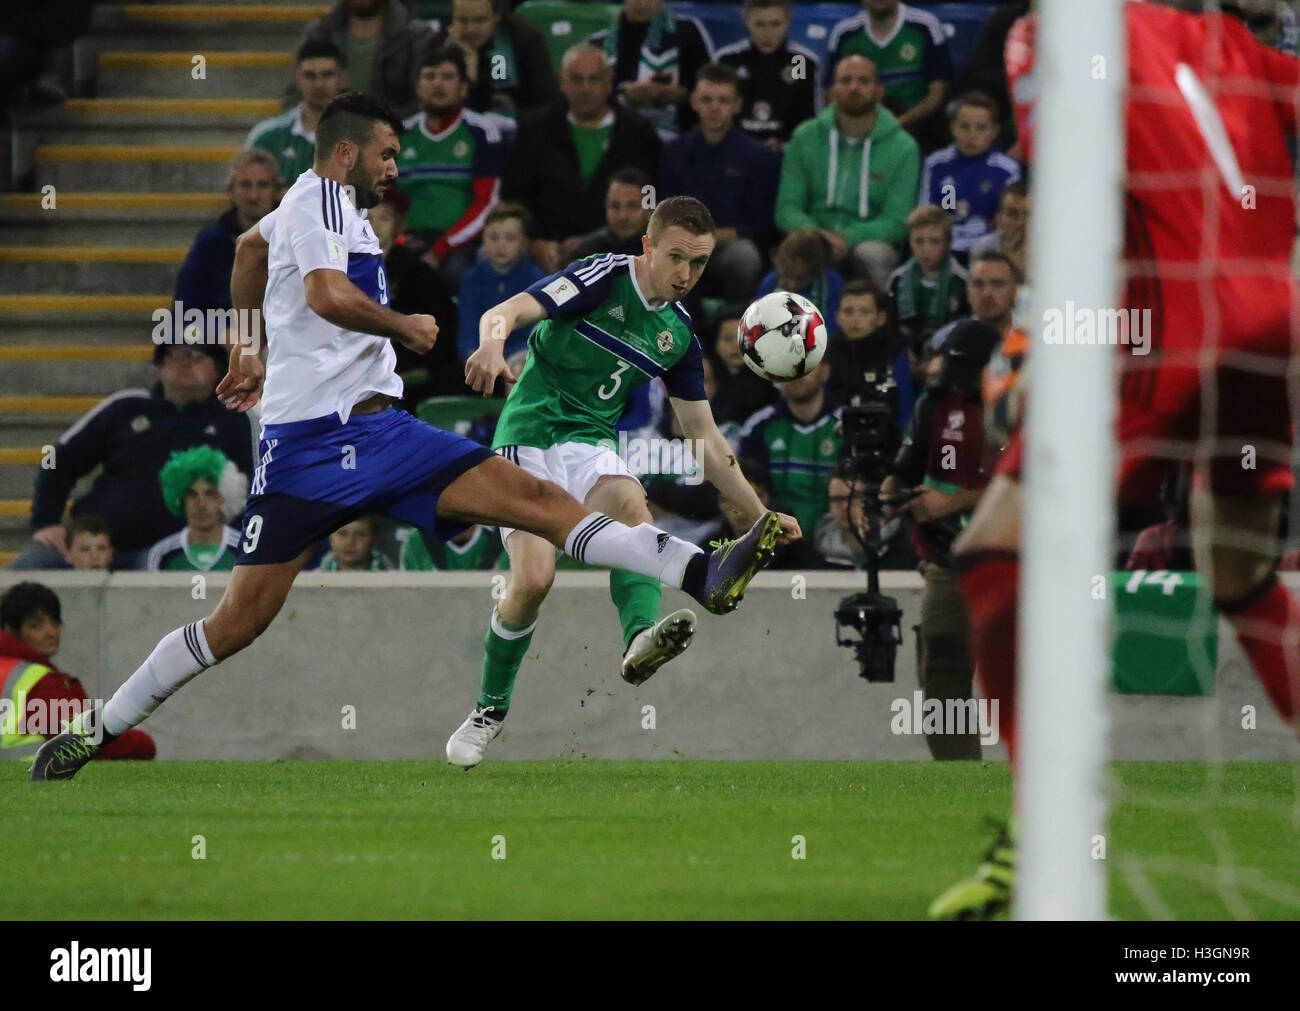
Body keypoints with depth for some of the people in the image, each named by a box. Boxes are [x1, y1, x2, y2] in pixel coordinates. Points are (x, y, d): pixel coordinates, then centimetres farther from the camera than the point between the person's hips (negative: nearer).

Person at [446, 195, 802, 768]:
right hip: (530, 435, -4)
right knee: (534, 578, -19)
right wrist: (492, 342, -43)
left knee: (633, 507, -30)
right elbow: (507, 312, -18)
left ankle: (641, 640, -56)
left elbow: (704, 437, 18)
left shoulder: (679, 335, 10)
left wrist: (758, 515, 15)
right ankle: (491, 709, 5)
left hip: (591, 446, 4)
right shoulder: (604, 278, -7)